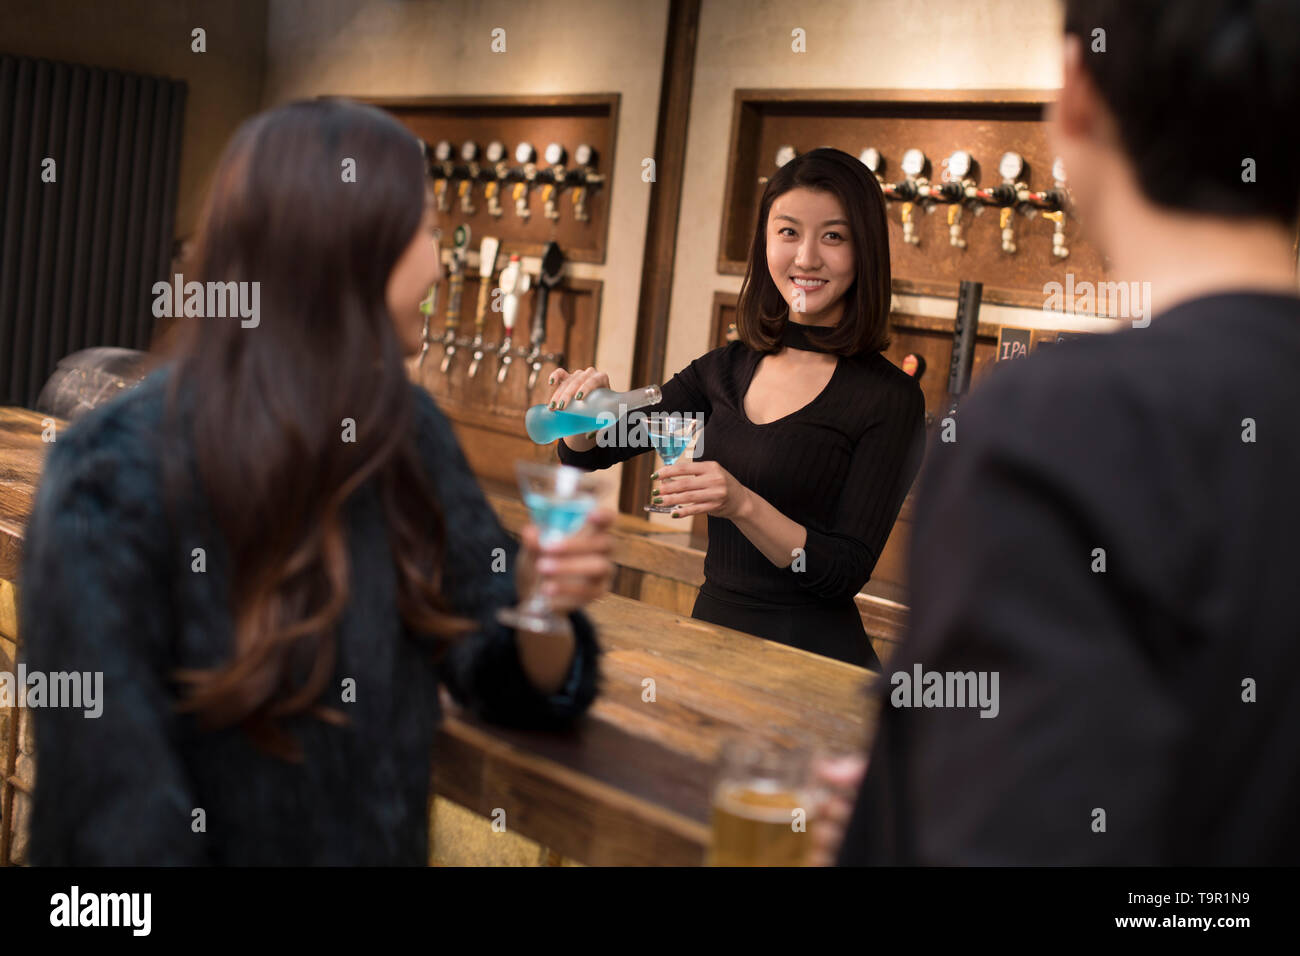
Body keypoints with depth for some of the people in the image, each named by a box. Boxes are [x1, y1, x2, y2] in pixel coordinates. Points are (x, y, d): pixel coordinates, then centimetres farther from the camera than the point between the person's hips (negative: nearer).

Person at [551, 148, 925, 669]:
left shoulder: (888, 398, -8)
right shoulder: (728, 367, 7)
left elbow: (846, 572, -12)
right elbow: (588, 451, 11)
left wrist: (741, 505, -26)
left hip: (810, 652, -5)